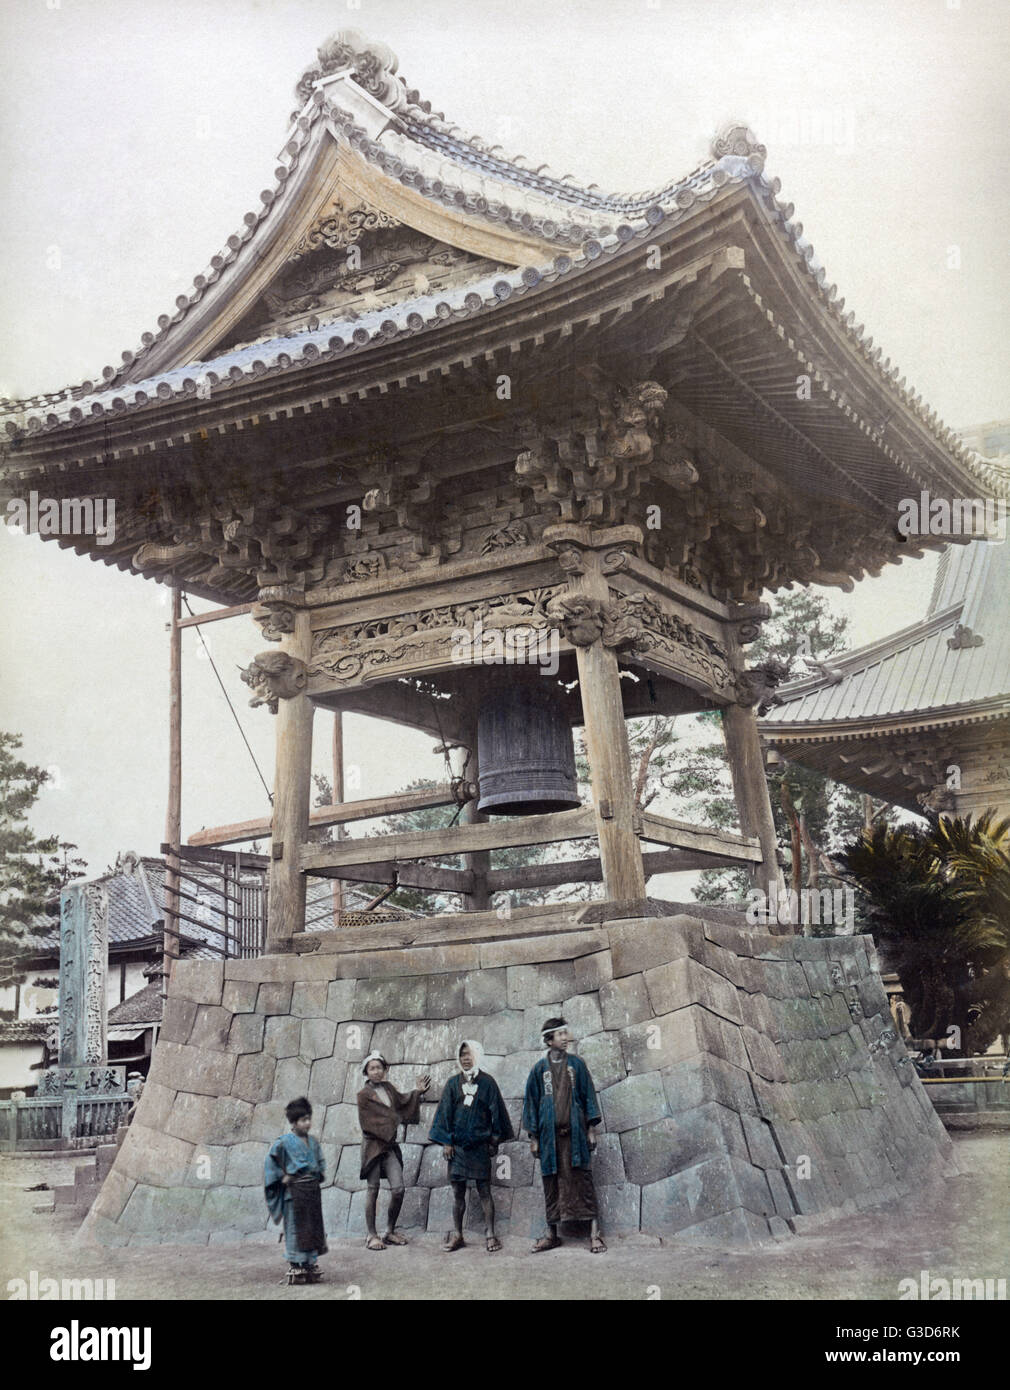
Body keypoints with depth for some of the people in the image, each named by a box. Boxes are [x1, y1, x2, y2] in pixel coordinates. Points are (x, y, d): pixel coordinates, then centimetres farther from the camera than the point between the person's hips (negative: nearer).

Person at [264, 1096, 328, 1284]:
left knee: (313, 1227, 9)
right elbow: (272, 1161, -8)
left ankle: (310, 1266, 19)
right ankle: (295, 1268, 6)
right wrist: (282, 1177, -10)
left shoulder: (313, 1141, 8)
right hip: (294, 1191, -6)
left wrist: (320, 1174, 7)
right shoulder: (285, 1142, -12)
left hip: (313, 1189, 6)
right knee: (295, 1228, -1)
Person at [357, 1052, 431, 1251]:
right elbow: (367, 1123, -11)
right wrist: (393, 1120, -13)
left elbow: (402, 1103, 22)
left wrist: (416, 1092, 8)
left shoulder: (388, 1088, 10)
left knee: (398, 1190, -1)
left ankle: (390, 1231, 15)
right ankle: (372, 1235, 10)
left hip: (390, 1146, 5)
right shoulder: (364, 1095, -6)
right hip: (373, 1146, -5)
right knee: (373, 1191, 1)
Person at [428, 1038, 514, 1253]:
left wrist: (494, 1140, 1)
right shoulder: (453, 1083, 8)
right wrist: (446, 1141, 0)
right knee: (458, 1191, 5)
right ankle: (456, 1235, 12)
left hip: (480, 1145, -2)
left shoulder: (487, 1082, 3)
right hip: (457, 1145, 2)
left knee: (484, 1190, -2)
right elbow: (445, 1112, 7)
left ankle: (490, 1235, 2)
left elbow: (495, 1111, 4)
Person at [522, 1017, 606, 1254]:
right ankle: (552, 1234, 14)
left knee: (582, 1180, -4)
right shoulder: (539, 1069, 5)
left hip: (575, 1133, -1)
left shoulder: (576, 1065, 6)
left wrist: (591, 1129, 2)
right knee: (551, 1183, 5)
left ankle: (595, 1232, -4)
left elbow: (588, 1096, 7)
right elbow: (531, 1102, 8)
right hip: (549, 1134, 1)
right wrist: (533, 1137, 5)